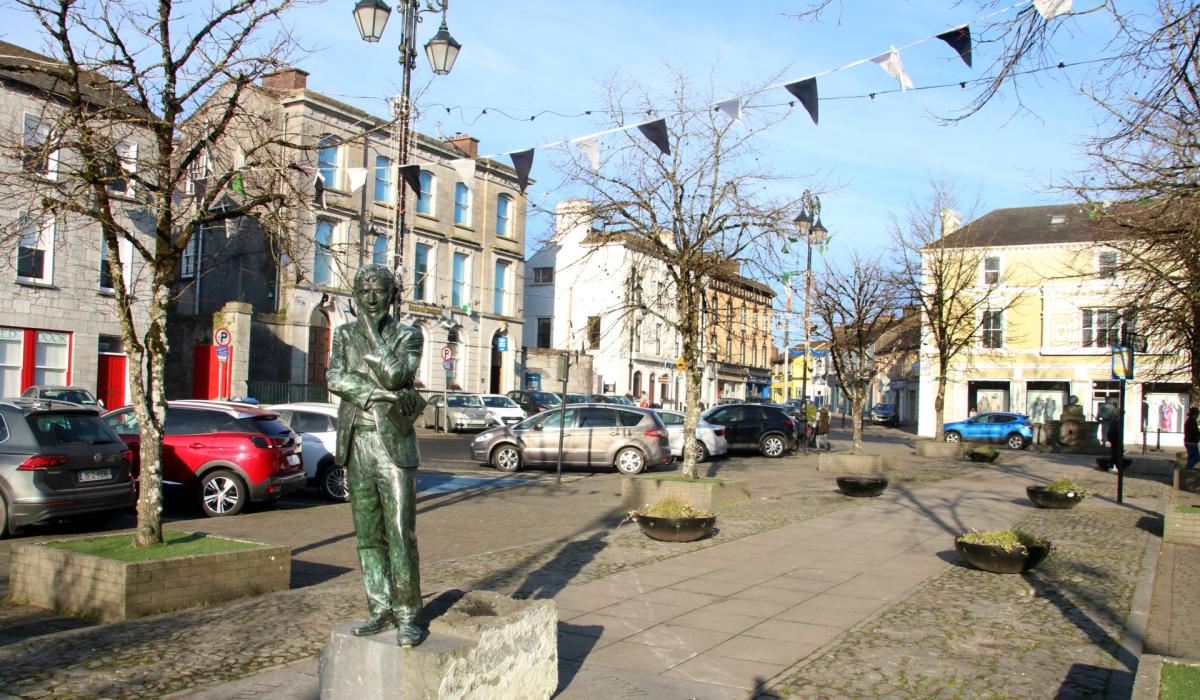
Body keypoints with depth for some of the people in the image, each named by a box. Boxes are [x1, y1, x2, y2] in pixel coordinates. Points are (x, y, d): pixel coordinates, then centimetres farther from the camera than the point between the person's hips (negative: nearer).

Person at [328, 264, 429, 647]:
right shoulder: (344, 334, 12)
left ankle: (408, 615, -1)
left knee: (400, 532, -7)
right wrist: (380, 394, -14)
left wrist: (373, 331, -9)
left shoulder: (408, 335, 3)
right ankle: (381, 609, 16)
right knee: (367, 534, 8)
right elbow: (335, 379, -2)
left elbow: (394, 374, -15)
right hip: (355, 443, 4)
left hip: (393, 443, -4)